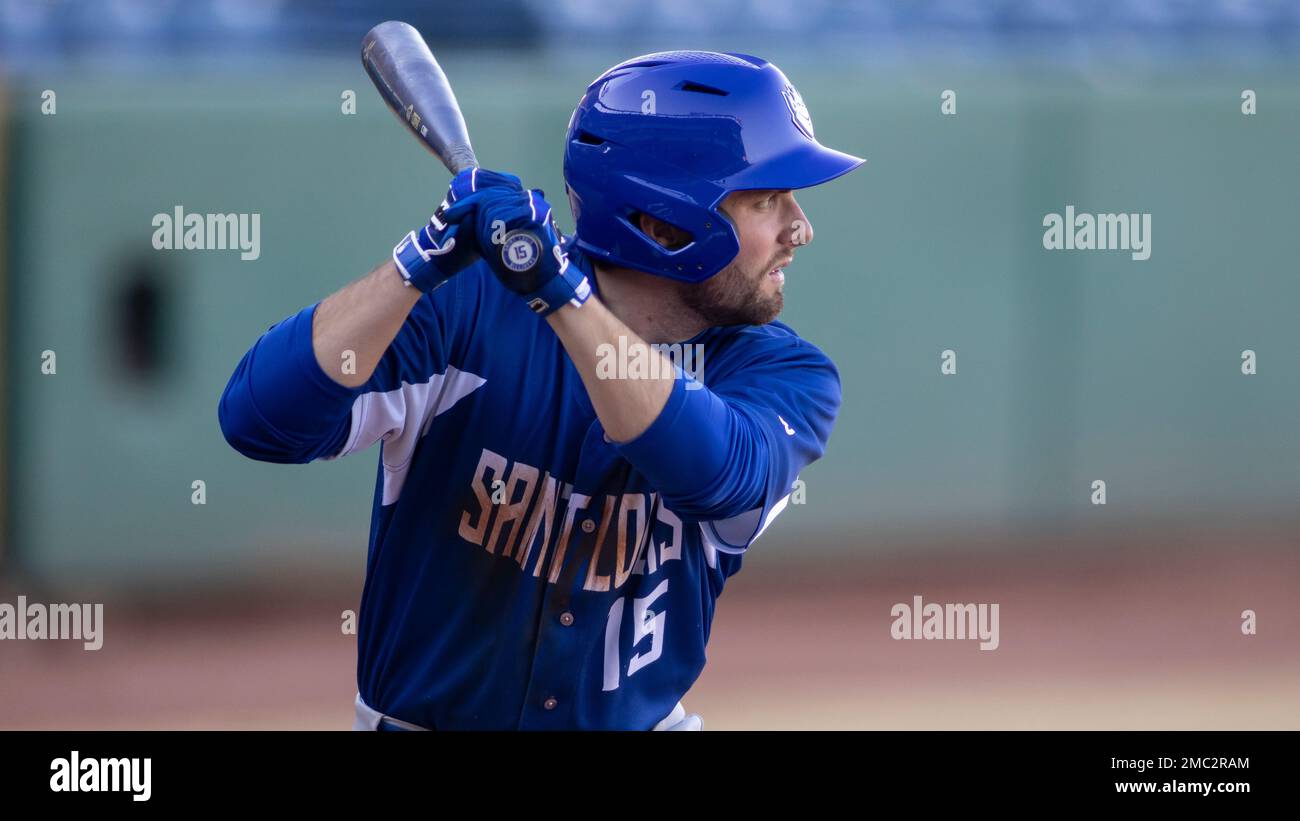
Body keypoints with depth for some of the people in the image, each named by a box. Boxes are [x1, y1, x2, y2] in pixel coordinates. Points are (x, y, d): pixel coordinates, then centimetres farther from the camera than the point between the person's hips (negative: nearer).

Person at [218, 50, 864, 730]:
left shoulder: (785, 371, -3)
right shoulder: (469, 304, -9)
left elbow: (722, 477, -26)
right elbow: (259, 420, -19)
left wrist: (564, 292, -33)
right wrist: (419, 267, -30)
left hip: (638, 721, 2)